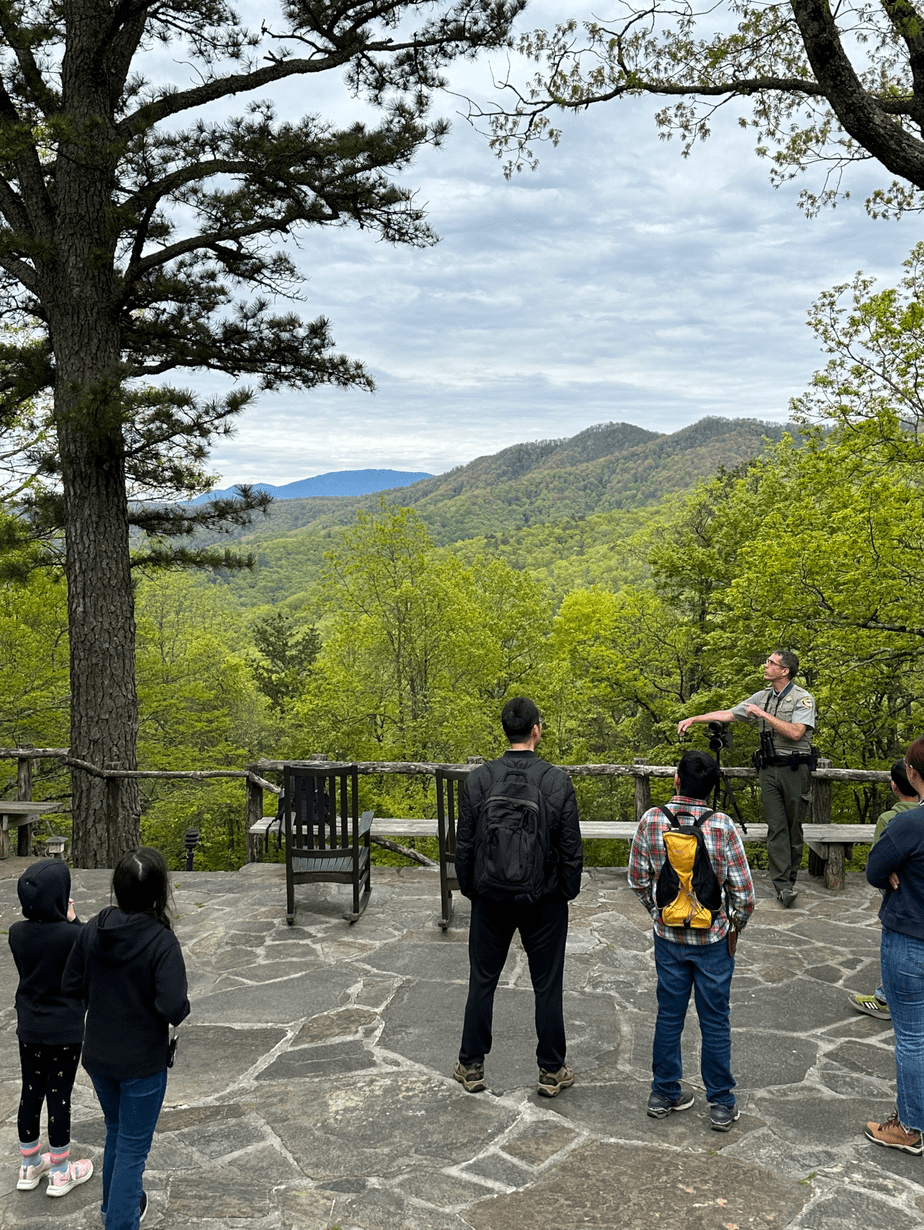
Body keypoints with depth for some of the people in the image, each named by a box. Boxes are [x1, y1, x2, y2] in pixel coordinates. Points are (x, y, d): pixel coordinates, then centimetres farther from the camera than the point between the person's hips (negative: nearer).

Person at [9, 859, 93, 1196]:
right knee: (59, 1096, 8)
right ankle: (60, 1171, 23)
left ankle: (29, 1165, 35)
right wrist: (73, 921, -8)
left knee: (31, 1092, 18)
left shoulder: (17, 932, -10)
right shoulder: (73, 934, -25)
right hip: (66, 1030, -5)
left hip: (29, 1028, 5)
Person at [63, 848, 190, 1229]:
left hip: (98, 1055, 6)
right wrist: (183, 1007, -7)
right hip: (142, 1062, -6)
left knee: (116, 1132, 28)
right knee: (132, 1148, 10)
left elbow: (71, 986, -1)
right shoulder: (161, 941, -25)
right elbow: (173, 1010, -28)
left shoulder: (93, 929, -10)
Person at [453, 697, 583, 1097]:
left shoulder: (478, 779, -8)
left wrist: (468, 887, 11)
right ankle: (551, 1072, 21)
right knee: (547, 987, 11)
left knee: (482, 982, 13)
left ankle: (471, 1067, 24)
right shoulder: (558, 781, -12)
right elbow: (572, 846, -7)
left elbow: (463, 843, -3)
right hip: (544, 899, -1)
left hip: (490, 898, 1)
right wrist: (569, 889, 7)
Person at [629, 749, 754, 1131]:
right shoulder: (723, 827, -18)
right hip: (713, 938, -2)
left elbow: (638, 880, -2)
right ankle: (721, 1105, 21)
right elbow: (743, 891, -12)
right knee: (715, 1021, 11)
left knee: (669, 1015, 15)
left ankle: (664, 1094, 28)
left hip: (668, 935, 2)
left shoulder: (651, 821, -12)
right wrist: (736, 924, 7)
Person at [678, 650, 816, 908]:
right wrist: (694, 718, 12)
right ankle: (782, 885, -5)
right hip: (769, 769, 4)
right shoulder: (762, 697, 12)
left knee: (793, 827, 3)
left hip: (795, 768, -4)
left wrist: (764, 714, -17)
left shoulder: (803, 699, -6)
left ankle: (789, 881, 13)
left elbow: (795, 732, -19)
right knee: (776, 827, -3)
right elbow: (728, 714, 16)